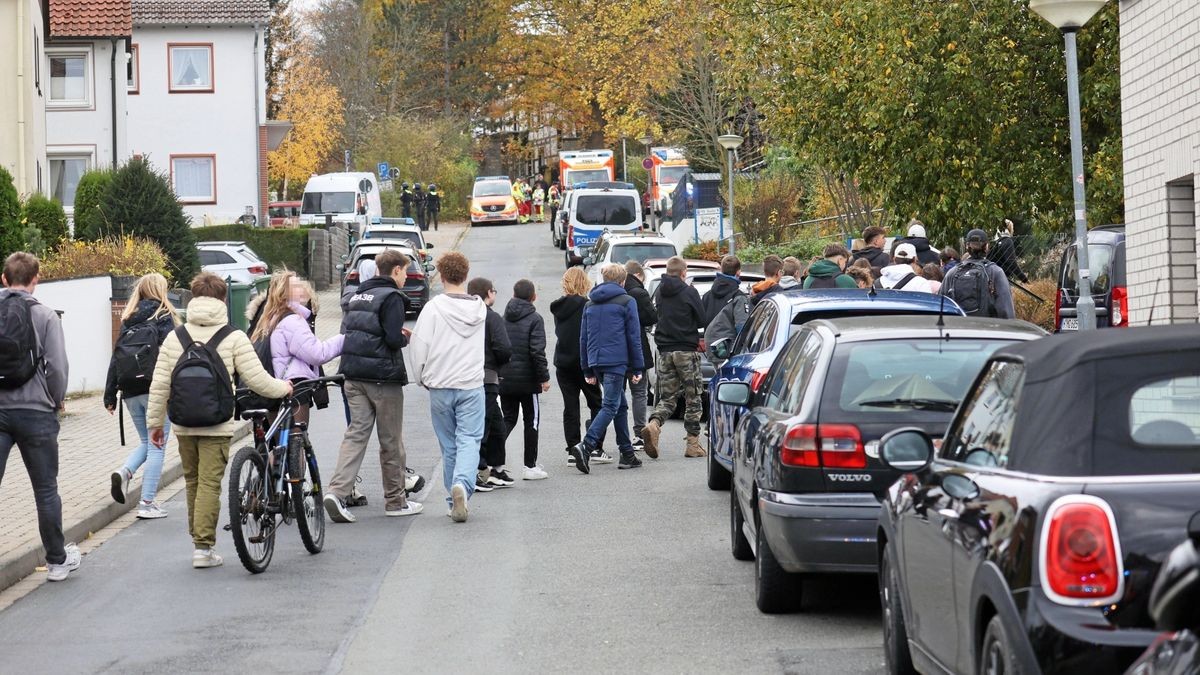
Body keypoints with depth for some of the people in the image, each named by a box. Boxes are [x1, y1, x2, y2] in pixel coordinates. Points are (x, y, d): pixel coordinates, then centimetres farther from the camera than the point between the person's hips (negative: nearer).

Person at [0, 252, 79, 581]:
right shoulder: (44, 315, -6)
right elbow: (57, 366, -8)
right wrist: (57, 400, 10)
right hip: (35, 412, -2)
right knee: (46, 489, 10)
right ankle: (57, 560, 20)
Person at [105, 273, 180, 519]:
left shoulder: (129, 321, 12)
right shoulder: (164, 317, -3)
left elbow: (115, 358, 10)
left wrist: (109, 396, 12)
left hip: (131, 392, 5)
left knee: (146, 442, 20)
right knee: (156, 446, 1)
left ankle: (125, 472, -7)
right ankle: (147, 503, -1)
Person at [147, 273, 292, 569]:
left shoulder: (175, 337, 3)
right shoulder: (233, 338, -6)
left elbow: (159, 385, 3)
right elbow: (257, 380, -7)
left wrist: (155, 422, 12)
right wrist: (283, 388, 12)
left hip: (183, 426, 3)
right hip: (217, 427, -3)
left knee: (192, 481, 16)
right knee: (209, 483, -2)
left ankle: (199, 540, 24)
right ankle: (204, 547, -4)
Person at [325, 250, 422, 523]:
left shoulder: (357, 296, 13)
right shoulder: (391, 297, -11)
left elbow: (346, 331, 15)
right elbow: (393, 339, -21)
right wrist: (405, 338, 3)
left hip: (353, 377, 6)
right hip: (383, 377, -6)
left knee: (356, 433, 4)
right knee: (391, 440, 6)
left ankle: (337, 491, -15)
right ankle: (395, 500, 15)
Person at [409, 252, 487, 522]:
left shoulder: (434, 307, -9)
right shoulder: (479, 309, 3)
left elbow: (419, 347, -9)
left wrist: (423, 378, 7)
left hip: (440, 387, -1)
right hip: (472, 386, 1)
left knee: (449, 446, 10)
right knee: (469, 440, -2)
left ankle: (454, 500, 15)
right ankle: (462, 485, -28)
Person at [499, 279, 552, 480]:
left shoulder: (504, 318, 6)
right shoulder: (534, 319, -10)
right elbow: (537, 351, -16)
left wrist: (499, 373, 15)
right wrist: (544, 377, -9)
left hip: (504, 379, 5)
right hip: (527, 379, -4)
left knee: (508, 419, 13)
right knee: (532, 420, 8)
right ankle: (530, 467, 9)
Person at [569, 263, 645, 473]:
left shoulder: (590, 304, 16)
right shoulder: (626, 302, -1)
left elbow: (583, 338, 16)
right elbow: (634, 337, -3)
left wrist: (588, 369, 18)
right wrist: (637, 368, 0)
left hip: (596, 361, 6)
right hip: (617, 361, -6)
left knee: (621, 406, 15)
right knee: (610, 406, -9)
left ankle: (627, 454, 15)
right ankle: (586, 445, -26)